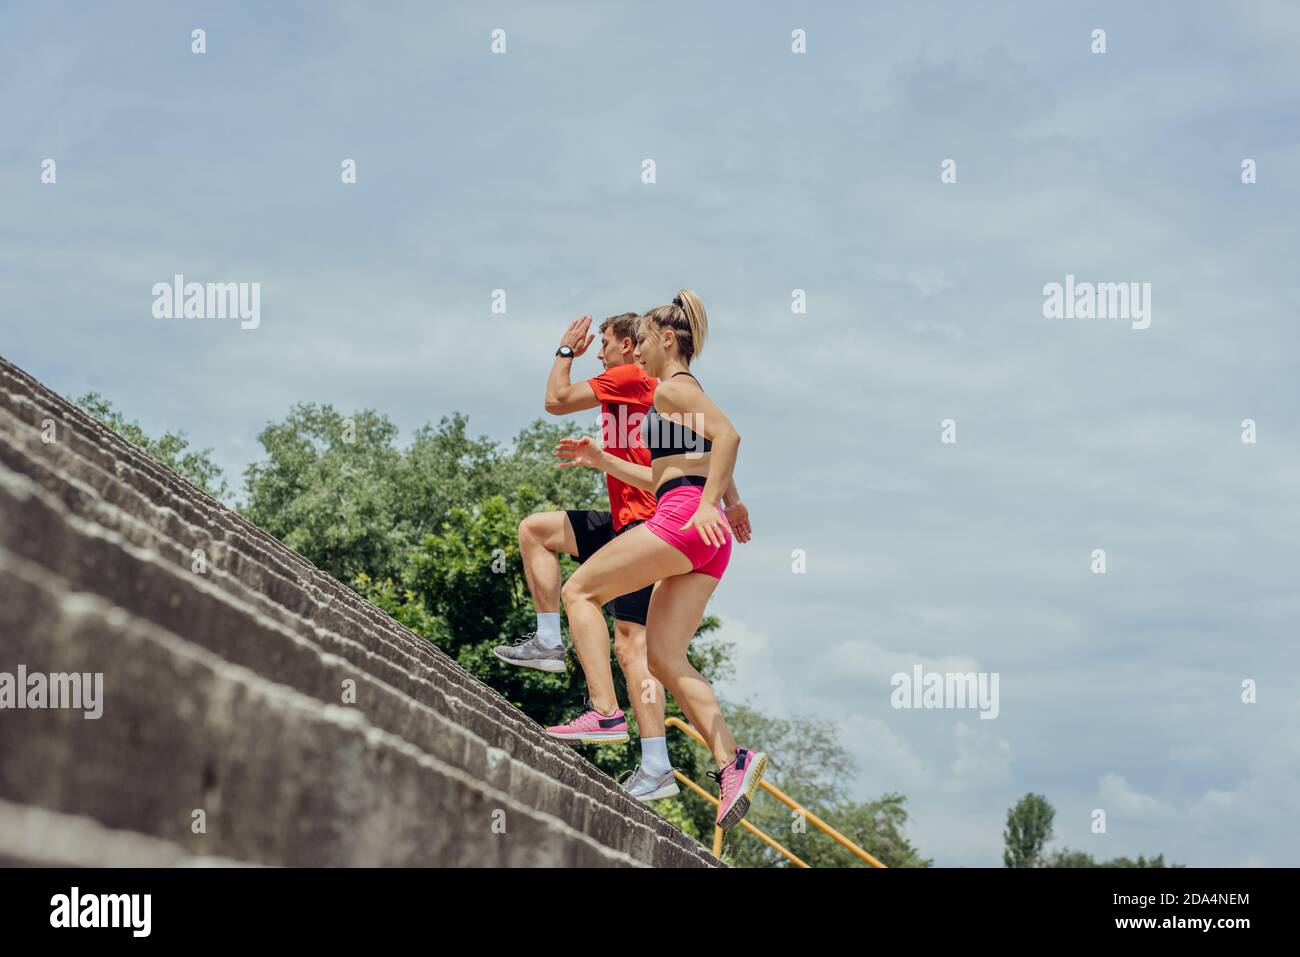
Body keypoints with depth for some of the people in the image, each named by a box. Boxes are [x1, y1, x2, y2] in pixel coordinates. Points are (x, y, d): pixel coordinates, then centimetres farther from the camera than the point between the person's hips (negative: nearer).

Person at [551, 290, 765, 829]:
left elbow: (728, 435, -16)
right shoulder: (684, 394, 29)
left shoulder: (672, 388, 0)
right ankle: (732, 761, -11)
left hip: (684, 520, -9)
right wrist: (601, 461, 32)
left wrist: (710, 503, -22)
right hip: (707, 541, 9)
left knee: (579, 591, 0)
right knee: (664, 658, 3)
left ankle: (603, 711, -13)